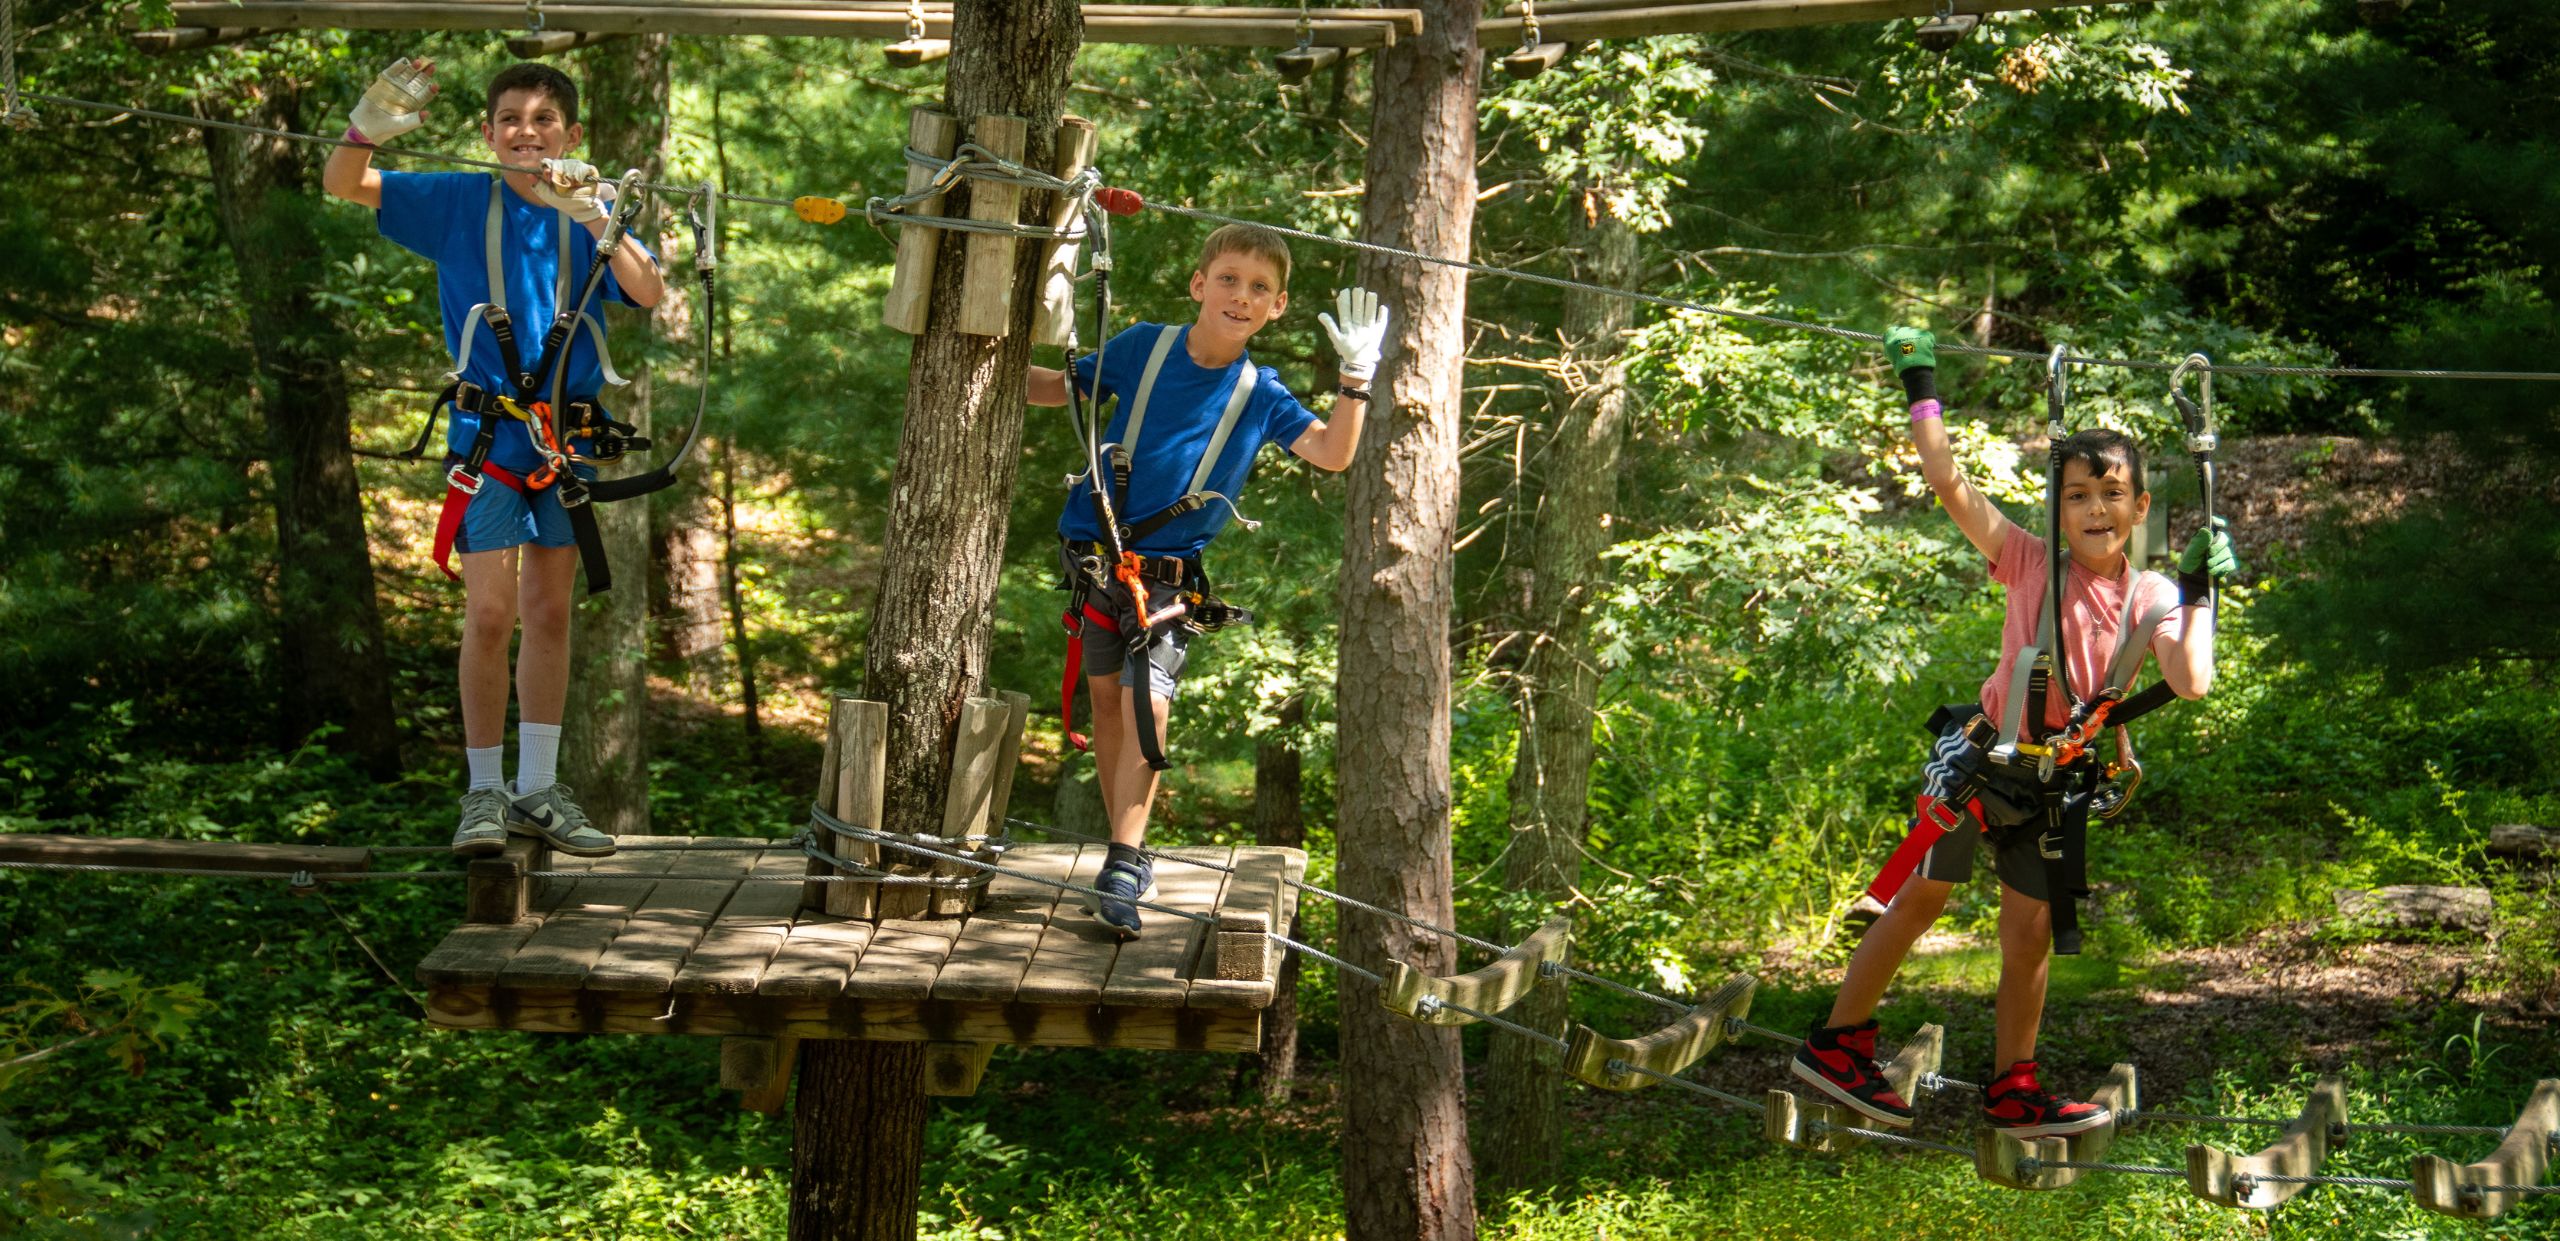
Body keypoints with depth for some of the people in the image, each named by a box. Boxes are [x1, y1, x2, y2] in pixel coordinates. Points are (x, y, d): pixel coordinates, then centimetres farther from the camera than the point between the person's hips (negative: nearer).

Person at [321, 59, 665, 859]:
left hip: (565, 433, 3)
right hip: (488, 427, -3)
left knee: (550, 612, 9)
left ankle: (538, 790, 18)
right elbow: (343, 184, -5)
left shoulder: (590, 214, 4)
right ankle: (484, 792, -2)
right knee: (490, 611, -11)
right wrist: (370, 124, -26)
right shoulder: (461, 203, 0)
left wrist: (596, 219, -24)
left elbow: (650, 295, -11)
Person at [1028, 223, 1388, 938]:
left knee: (1148, 702, -16)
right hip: (1097, 553, 1)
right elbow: (1056, 389, 12)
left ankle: (1122, 868, -14)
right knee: (1107, 697, 8)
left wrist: (1356, 377, -22)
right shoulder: (1143, 347, -2)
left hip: (1171, 574, -1)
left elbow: (1333, 454, -12)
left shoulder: (1260, 394, -2)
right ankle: (1126, 851, 23)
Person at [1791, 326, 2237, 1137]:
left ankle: (2013, 1091, 17)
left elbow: (2191, 683, -18)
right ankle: (1836, 1044, 11)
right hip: (1983, 758, -3)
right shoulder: (2032, 564, -10)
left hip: (2058, 785, 3)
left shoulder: (2151, 598, -3)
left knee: (2029, 935, 6)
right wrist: (1922, 392, -16)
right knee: (1921, 898, -1)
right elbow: (1948, 482, -17)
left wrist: (2199, 594, -15)